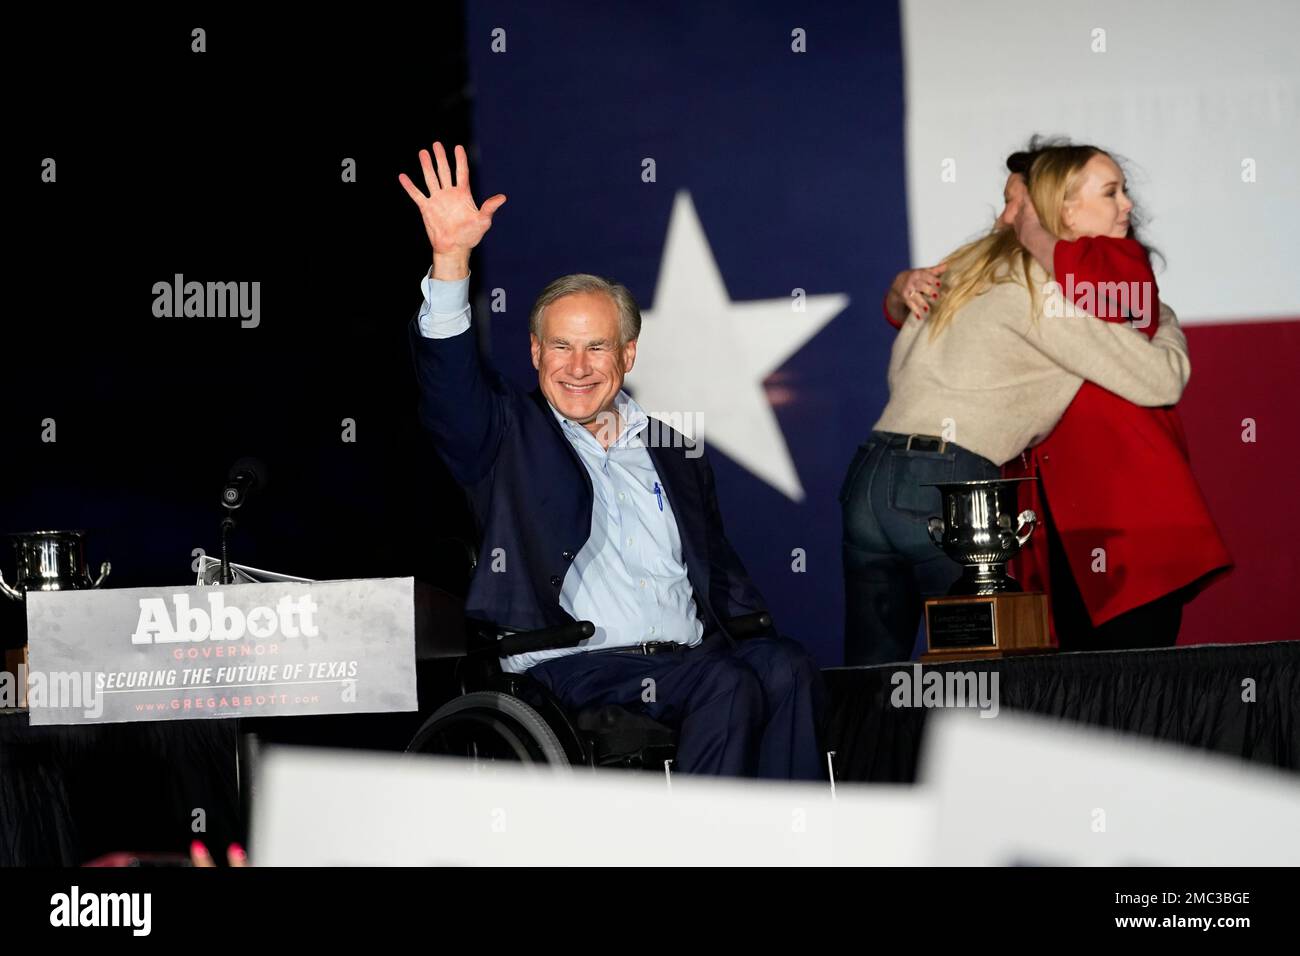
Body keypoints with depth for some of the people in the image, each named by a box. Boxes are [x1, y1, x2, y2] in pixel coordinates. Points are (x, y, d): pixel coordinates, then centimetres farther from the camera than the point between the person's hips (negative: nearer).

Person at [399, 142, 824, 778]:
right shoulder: (508, 436, 12)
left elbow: (722, 576, 24)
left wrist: (762, 639, 4)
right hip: (569, 666, -4)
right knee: (728, 687, -30)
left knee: (787, 669, -26)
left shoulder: (673, 452, 24)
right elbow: (448, 377, -8)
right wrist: (450, 258, -22)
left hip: (690, 650, 4)